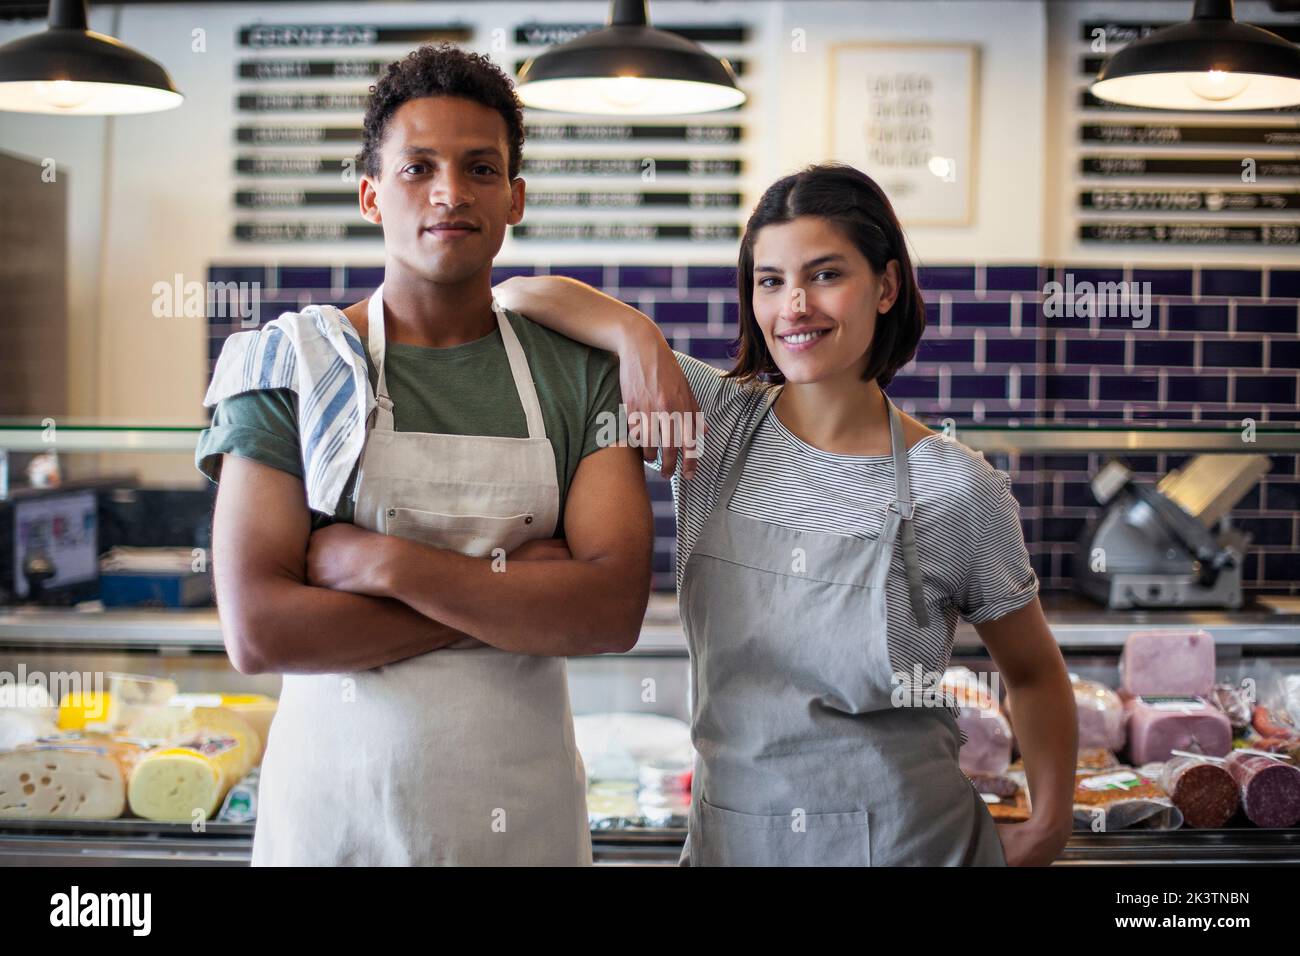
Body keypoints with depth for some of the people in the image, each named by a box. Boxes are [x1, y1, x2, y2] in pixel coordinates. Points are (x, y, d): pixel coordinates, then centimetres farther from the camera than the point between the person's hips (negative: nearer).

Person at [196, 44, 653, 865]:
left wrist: (384, 563, -18)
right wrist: (512, 588, -14)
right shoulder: (289, 366, -4)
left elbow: (616, 611, -12)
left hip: (529, 811, 1)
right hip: (336, 805, -1)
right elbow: (258, 631, -14)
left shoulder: (581, 373, 0)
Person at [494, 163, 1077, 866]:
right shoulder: (714, 420, -4)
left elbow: (1033, 675, 5)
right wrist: (638, 334, -18)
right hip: (730, 839, 2)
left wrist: (1047, 827, -6)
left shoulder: (958, 489, -9)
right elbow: (518, 298, -3)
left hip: (909, 842, -2)